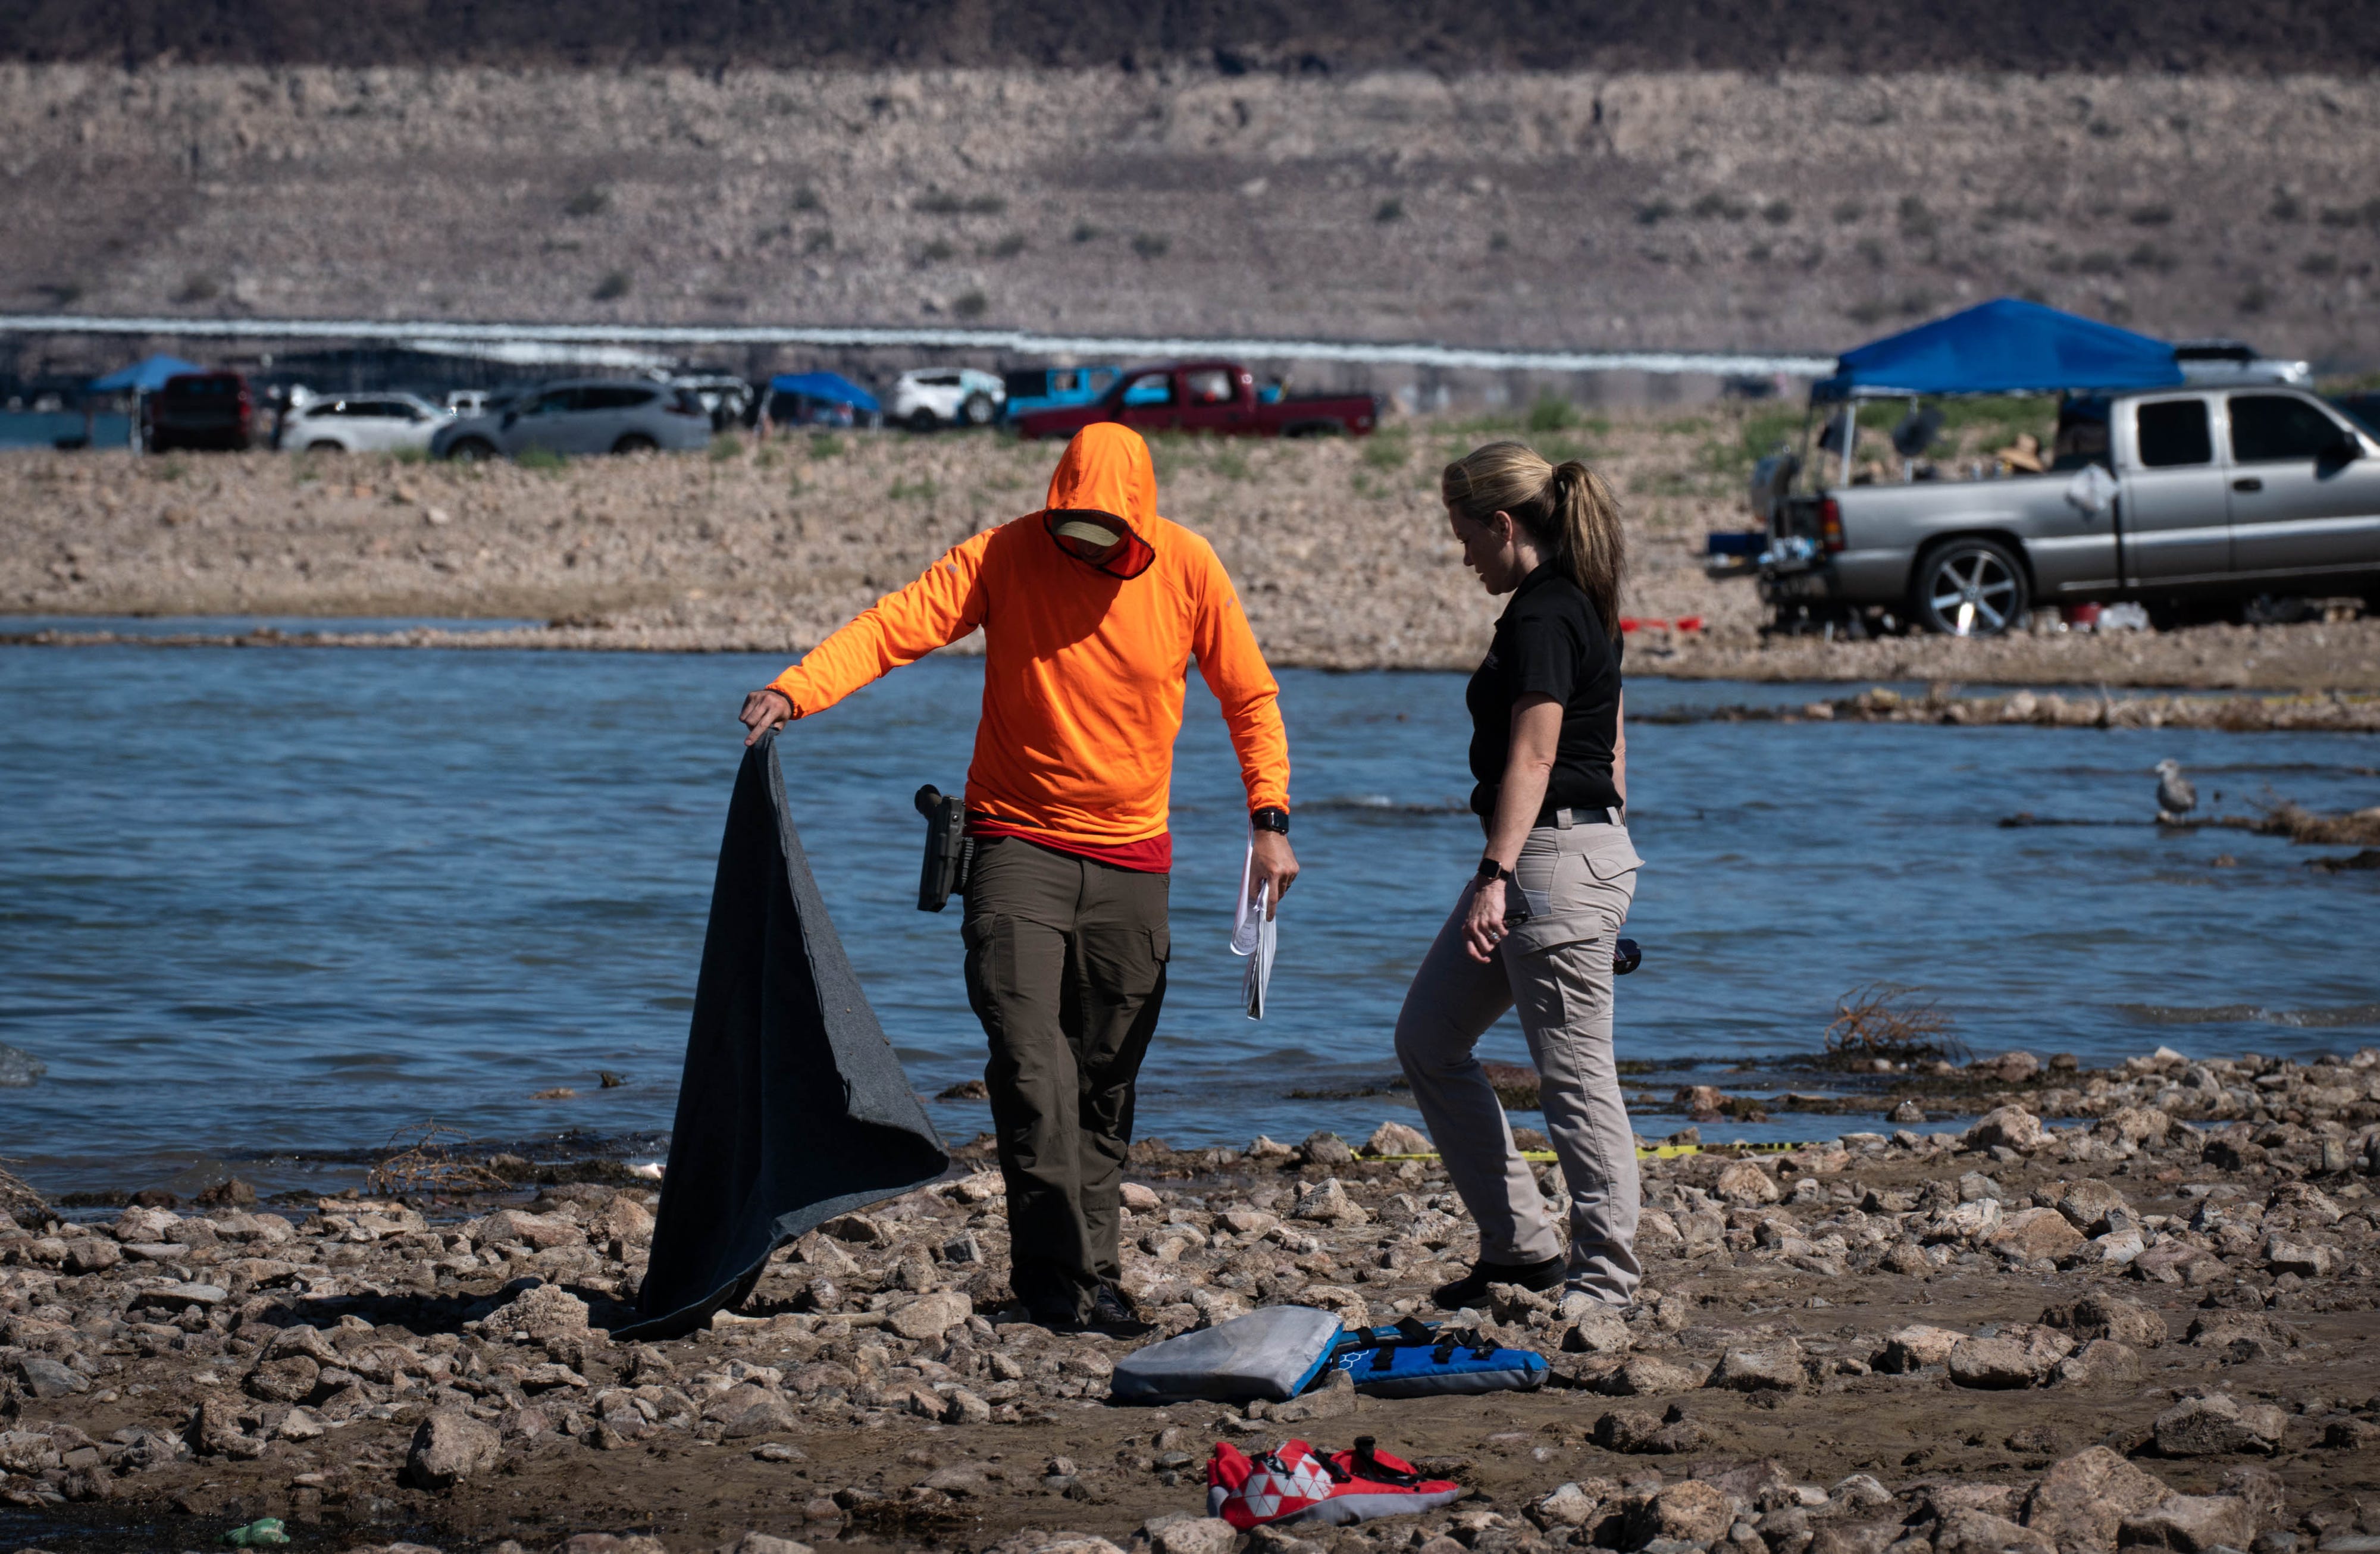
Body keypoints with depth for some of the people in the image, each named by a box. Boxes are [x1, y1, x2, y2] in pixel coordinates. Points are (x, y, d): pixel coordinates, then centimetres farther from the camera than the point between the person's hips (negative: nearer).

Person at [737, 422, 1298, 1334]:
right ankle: (1055, 1275, -16)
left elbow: (1250, 696, 7)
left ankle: (1092, 1274, 11)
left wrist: (1269, 820, -2)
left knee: (1104, 1085, 6)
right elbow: (895, 627, -19)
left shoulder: (1186, 568, -3)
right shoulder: (1007, 556, -9)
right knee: (1030, 1061, -16)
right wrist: (794, 691, -35)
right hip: (1017, 841, -2)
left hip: (1130, 857, 2)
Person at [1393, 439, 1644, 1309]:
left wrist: (1496, 875, -27)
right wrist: (1605, 852, 26)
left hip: (1555, 858, -11)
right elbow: (1611, 745, 21)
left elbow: (1533, 757, -23)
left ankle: (1605, 1276, 0)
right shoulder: (1577, 607, 15)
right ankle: (1522, 1246, 16)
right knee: (1427, 1039, 14)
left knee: (1574, 1073, -6)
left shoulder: (1543, 619, -15)